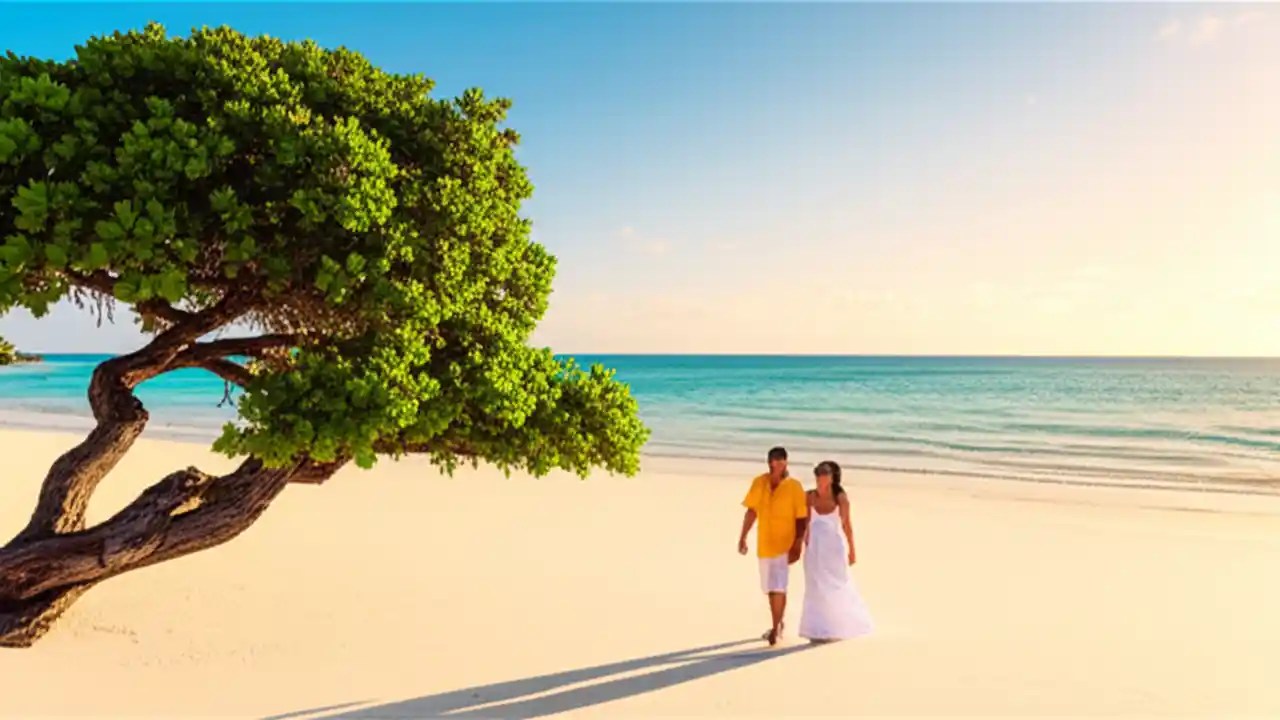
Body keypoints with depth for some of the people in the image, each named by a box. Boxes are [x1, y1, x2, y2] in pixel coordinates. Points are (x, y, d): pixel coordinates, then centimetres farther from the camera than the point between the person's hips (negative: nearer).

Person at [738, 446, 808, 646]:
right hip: (764, 544, 5)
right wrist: (743, 537, 4)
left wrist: (797, 546, -15)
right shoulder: (759, 483, -2)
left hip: (784, 545, -5)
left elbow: (802, 519, -11)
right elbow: (751, 511, 6)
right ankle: (778, 624, 33)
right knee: (770, 587, 17)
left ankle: (776, 628, 2)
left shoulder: (794, 487, -13)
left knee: (778, 587, -8)